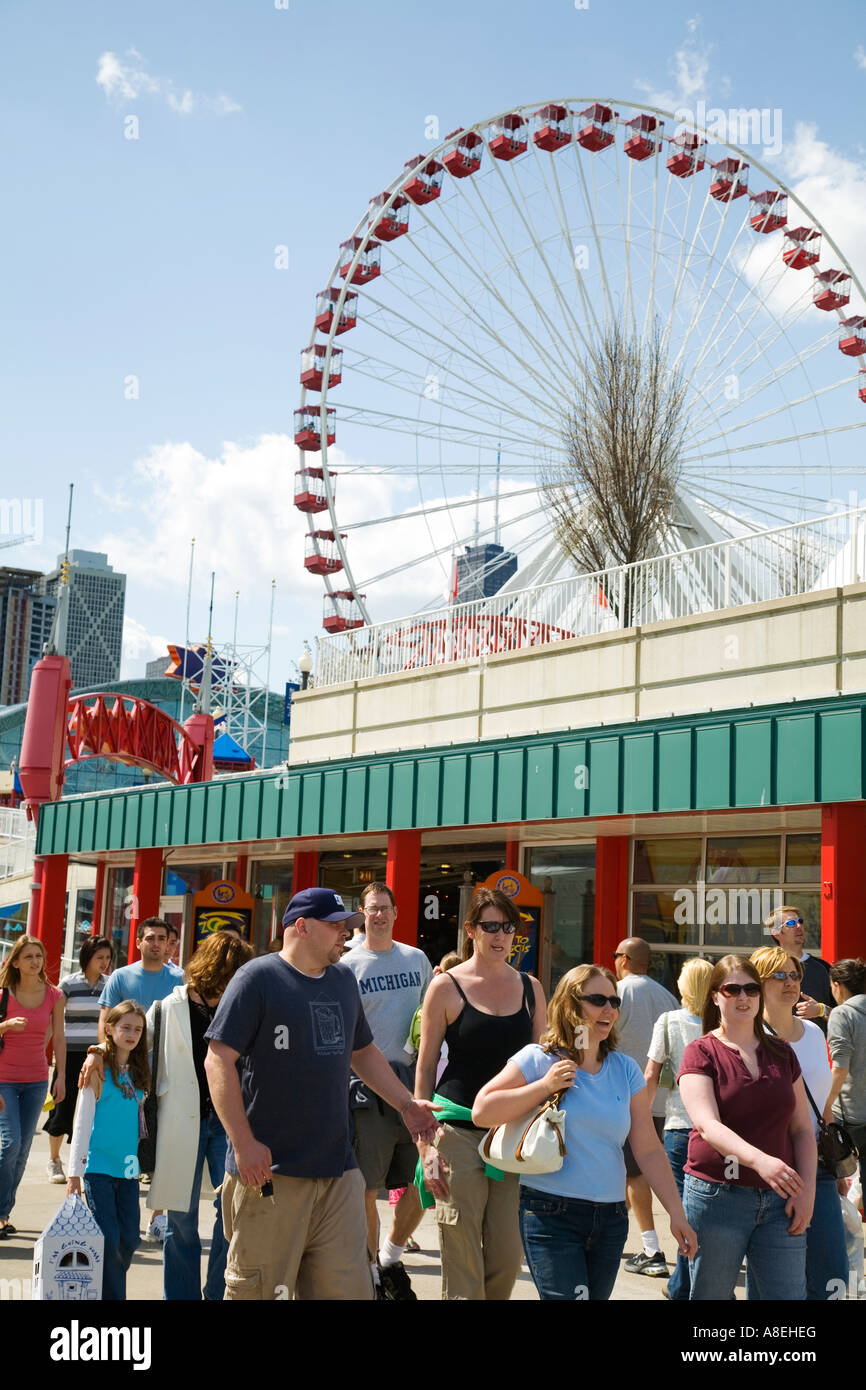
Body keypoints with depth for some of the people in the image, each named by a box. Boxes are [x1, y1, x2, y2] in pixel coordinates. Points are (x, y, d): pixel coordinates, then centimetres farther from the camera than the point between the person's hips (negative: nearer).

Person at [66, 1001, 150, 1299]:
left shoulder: (138, 1072, 9)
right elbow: (82, 1122, -6)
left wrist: (139, 1162, 13)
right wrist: (74, 1171, -7)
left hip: (128, 1169, 5)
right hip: (99, 1166, -5)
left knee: (129, 1240, 4)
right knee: (108, 1240, -7)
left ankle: (107, 1287, 22)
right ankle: (111, 1296, 4)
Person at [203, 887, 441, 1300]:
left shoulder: (343, 979, 15)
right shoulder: (258, 978, -7)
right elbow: (218, 1060, -12)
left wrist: (407, 1104, 18)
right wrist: (244, 1143, -17)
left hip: (338, 1171, 6)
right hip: (269, 1172, -6)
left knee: (347, 1288, 5)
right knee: (259, 1289, 1)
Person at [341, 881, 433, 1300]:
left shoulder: (417, 960, 11)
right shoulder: (347, 966, 0)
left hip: (414, 1080, 4)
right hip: (368, 1087, -4)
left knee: (422, 1183, 6)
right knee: (366, 1187, 0)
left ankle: (390, 1258, 27)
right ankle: (371, 1270, 18)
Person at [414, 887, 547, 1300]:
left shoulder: (529, 987, 9)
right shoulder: (447, 987, -2)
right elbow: (424, 1068, -1)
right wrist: (425, 1145, -7)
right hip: (460, 1131, -3)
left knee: (508, 1257, 3)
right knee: (462, 1259, -3)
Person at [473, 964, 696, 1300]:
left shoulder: (625, 1070, 8)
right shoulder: (539, 1059, -3)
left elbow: (649, 1150, 7)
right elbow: (482, 1112, -9)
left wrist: (676, 1213, 0)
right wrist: (545, 1086, -13)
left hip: (611, 1217, 5)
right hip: (551, 1213, -4)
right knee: (567, 1295, -12)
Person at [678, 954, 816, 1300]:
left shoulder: (781, 1054, 11)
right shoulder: (701, 1053, -3)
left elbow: (802, 1129, 11)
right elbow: (708, 1125, -17)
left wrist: (807, 1191, -3)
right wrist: (759, 1159, -34)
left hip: (779, 1200, 4)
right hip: (717, 1195, -4)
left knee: (787, 1292, -1)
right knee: (710, 1293, 5)